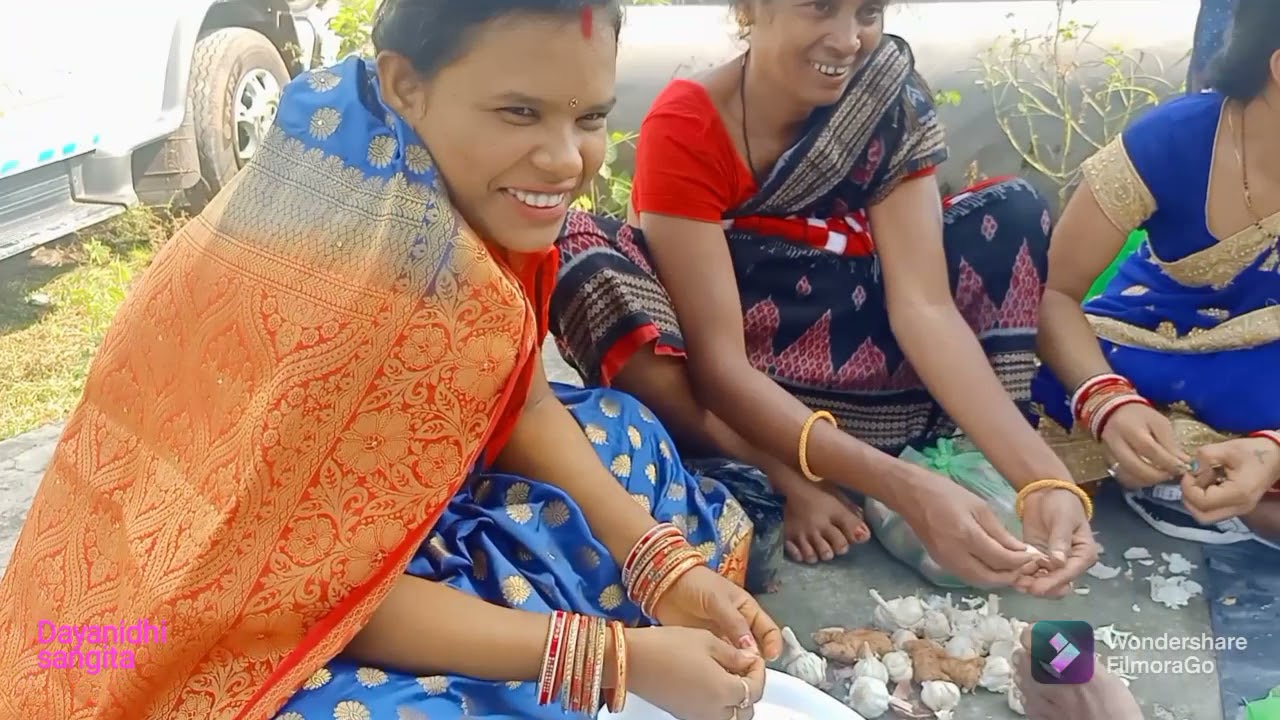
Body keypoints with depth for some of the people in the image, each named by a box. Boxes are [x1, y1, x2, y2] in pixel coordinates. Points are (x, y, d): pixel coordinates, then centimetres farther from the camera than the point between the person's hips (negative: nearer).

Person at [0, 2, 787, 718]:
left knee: (621, 434, 7)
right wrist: (619, 656, -26)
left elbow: (523, 405, -3)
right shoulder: (323, 273, -34)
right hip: (232, 616, -7)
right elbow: (324, 585, -28)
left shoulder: (477, 204, -11)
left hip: (380, 497, 8)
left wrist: (666, 569, -13)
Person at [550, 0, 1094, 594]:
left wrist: (1042, 478, -33)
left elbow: (924, 304, -20)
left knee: (1010, 212, -9)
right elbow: (718, 361, -28)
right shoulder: (684, 129, -22)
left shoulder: (893, 98, -10)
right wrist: (905, 489, -39)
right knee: (578, 254, -31)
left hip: (834, 360, 4)